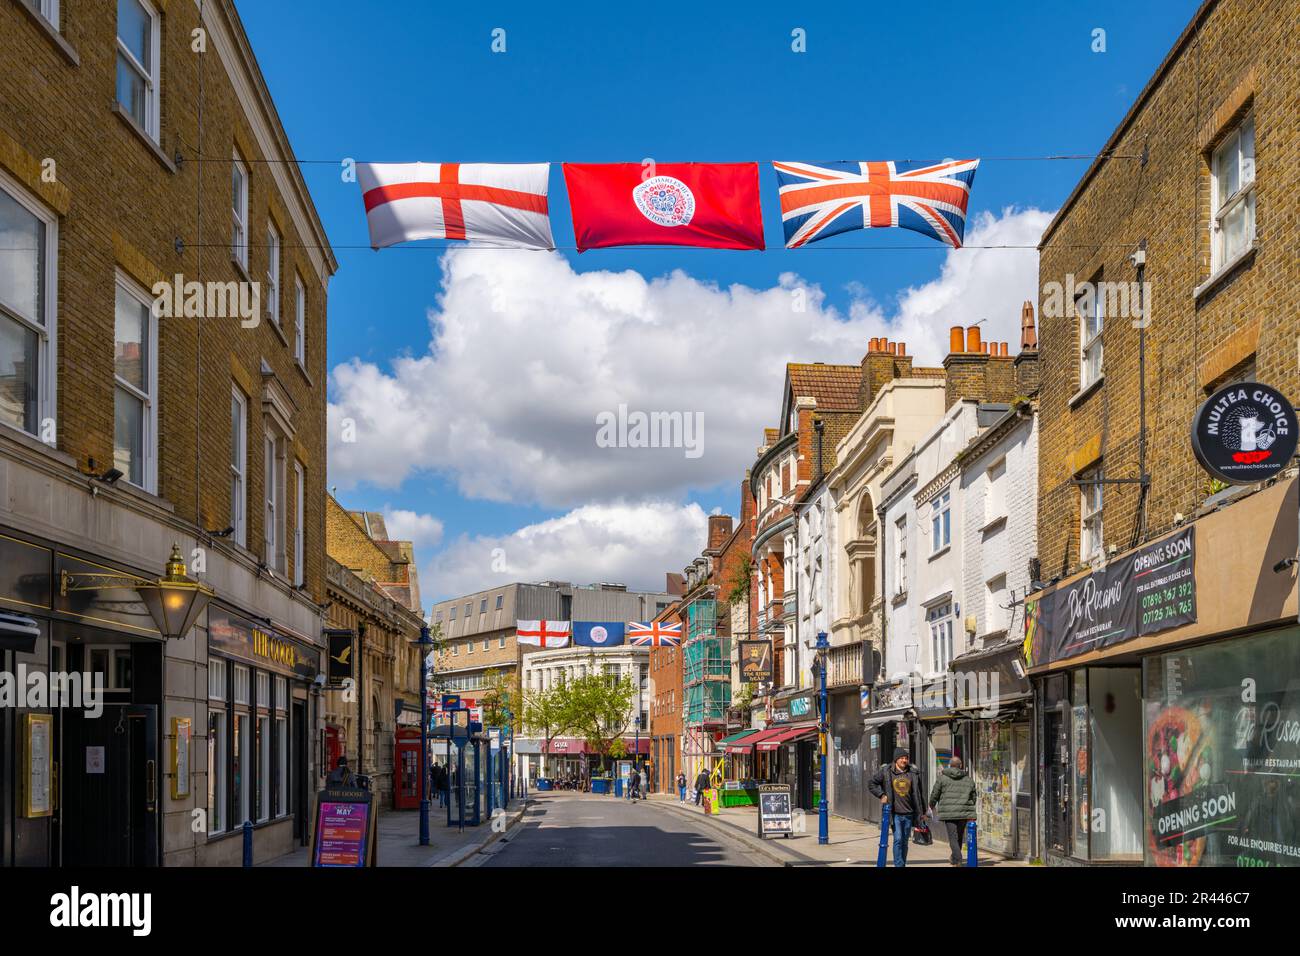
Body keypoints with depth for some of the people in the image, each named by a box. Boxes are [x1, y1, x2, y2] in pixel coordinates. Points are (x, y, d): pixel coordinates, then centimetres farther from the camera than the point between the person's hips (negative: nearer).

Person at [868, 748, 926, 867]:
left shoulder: (913, 773, 6)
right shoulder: (886, 771, -1)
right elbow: (872, 784, 9)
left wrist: (922, 811, 12)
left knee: (905, 841, 10)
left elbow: (918, 794, 12)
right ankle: (899, 865, -10)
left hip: (909, 813, 3)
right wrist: (882, 795, -4)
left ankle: (903, 864, 20)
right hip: (895, 813, -3)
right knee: (898, 839, -12)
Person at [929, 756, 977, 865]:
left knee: (953, 837, -3)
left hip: (948, 813, -3)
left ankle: (957, 861, -15)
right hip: (964, 812, 3)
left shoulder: (942, 777, 1)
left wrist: (932, 805, 25)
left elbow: (934, 794, 6)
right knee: (959, 836, 17)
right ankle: (954, 857, 32)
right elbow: (973, 797, 17)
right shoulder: (968, 779, 11)